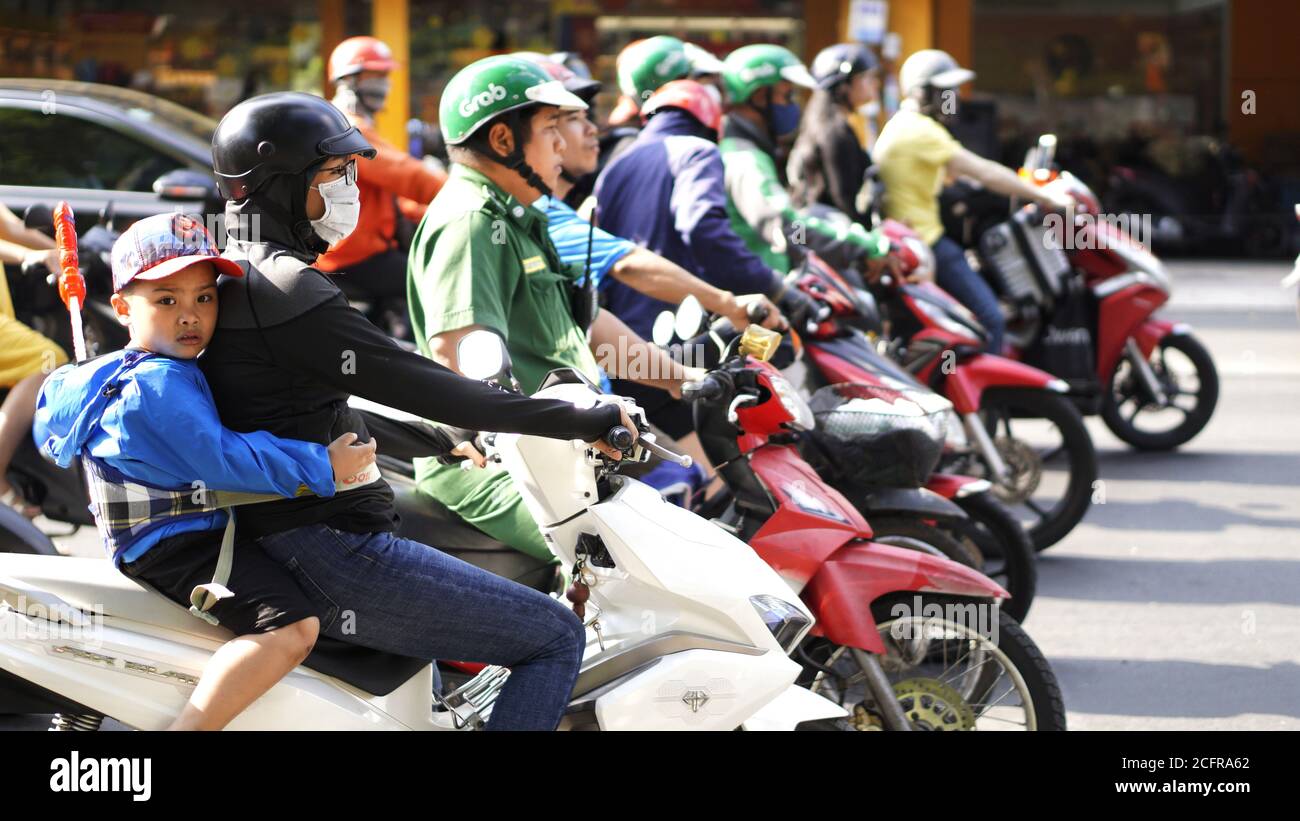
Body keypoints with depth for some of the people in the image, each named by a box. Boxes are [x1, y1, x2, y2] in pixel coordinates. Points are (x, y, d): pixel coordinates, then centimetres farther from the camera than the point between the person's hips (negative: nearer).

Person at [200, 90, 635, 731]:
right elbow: (414, 383, -21)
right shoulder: (287, 288, -18)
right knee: (556, 638, -8)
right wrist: (581, 421, -15)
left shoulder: (229, 280, 14)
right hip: (327, 552, -11)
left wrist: (439, 442, 27)